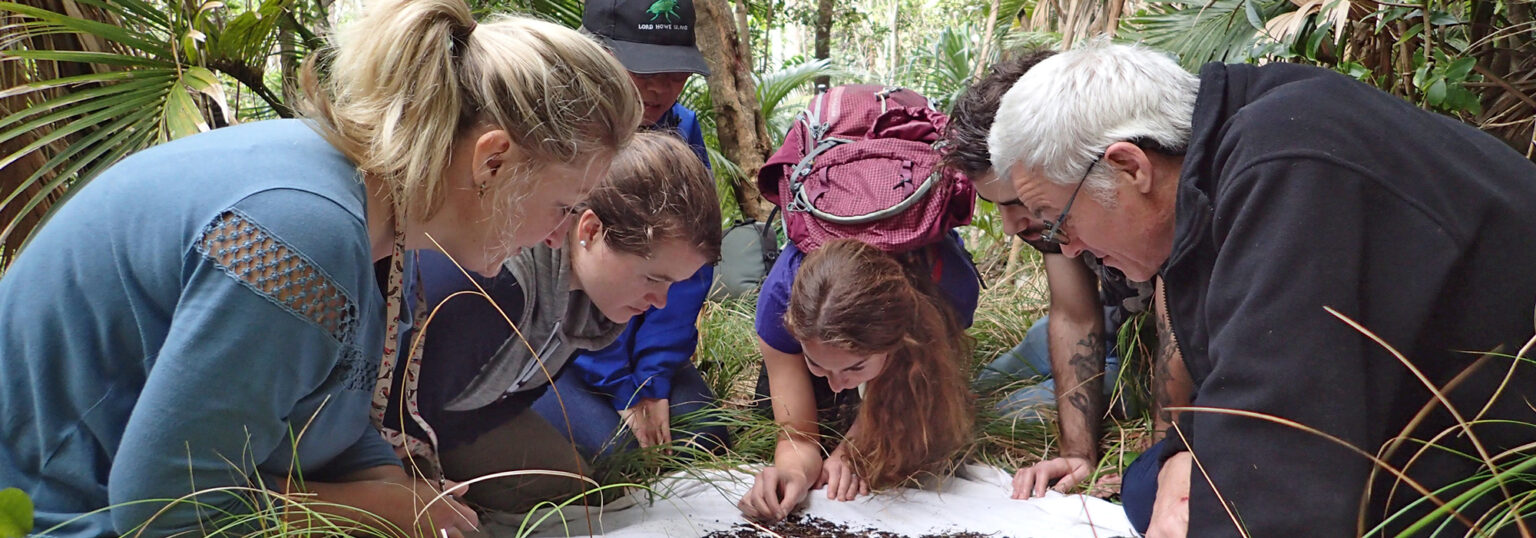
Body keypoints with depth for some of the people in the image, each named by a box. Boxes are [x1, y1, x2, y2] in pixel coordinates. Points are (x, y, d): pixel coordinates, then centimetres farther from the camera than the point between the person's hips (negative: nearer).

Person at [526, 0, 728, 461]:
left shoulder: (680, 129, -4)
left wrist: (653, 378, -13)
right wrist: (622, 387, -20)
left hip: (636, 333, 4)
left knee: (707, 441, -13)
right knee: (613, 451, -22)